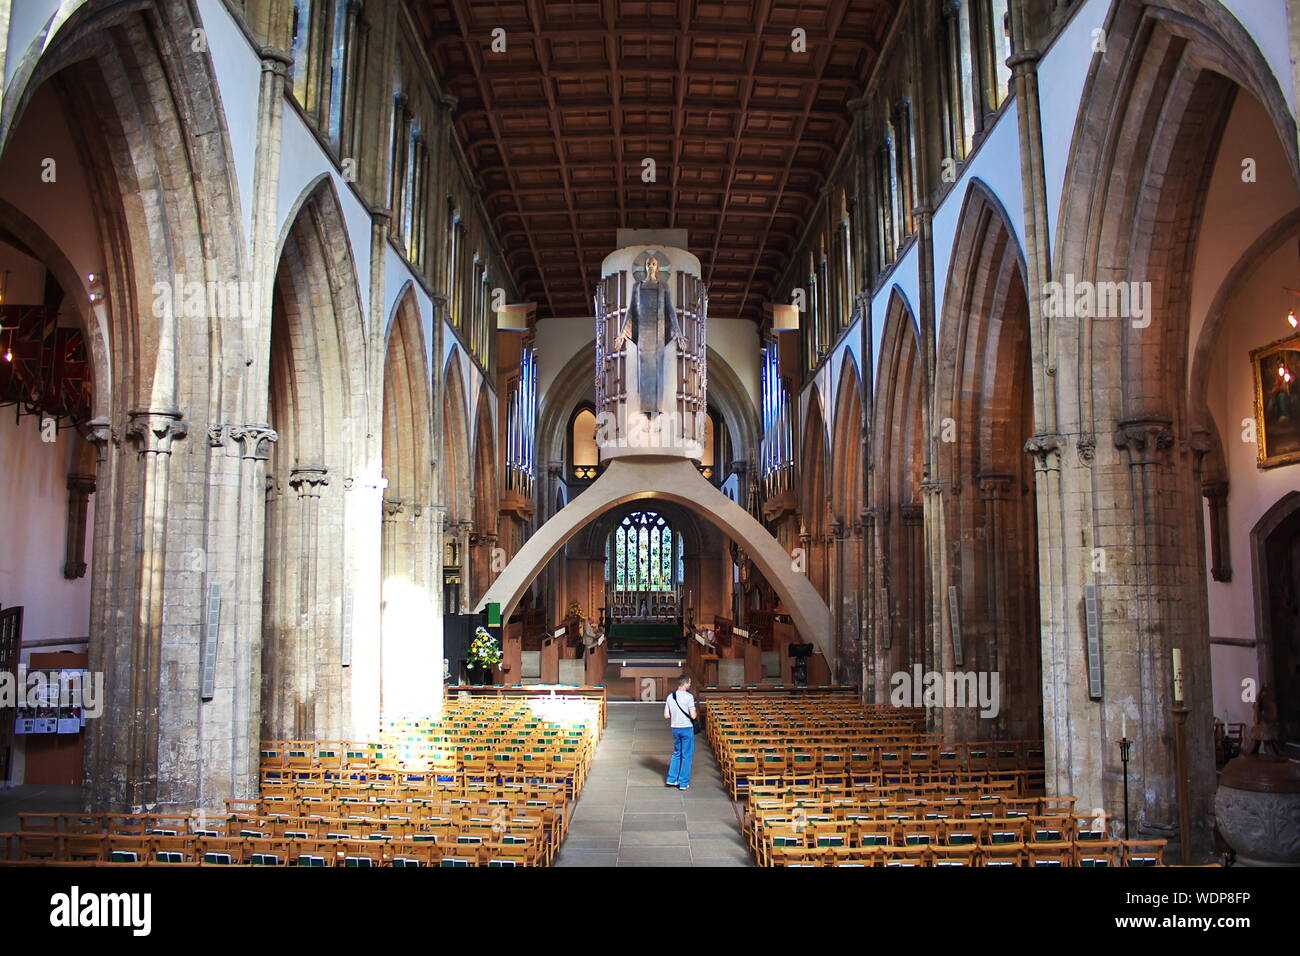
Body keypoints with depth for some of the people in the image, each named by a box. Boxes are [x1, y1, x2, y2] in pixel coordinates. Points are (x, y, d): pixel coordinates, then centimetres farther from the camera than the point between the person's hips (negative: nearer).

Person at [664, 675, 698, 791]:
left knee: (676, 753, 20)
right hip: (687, 728, -5)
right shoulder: (689, 696, -14)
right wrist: (694, 713, 5)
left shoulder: (670, 697, 2)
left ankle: (671, 779, 21)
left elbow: (666, 716, 3)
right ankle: (684, 783, 10)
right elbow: (693, 716, -17)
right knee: (686, 755, 5)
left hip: (675, 728, 5)